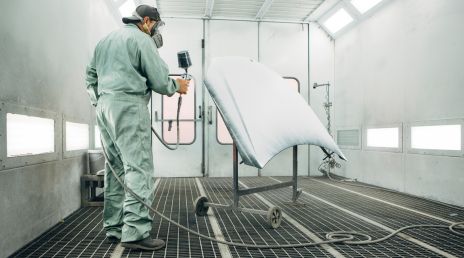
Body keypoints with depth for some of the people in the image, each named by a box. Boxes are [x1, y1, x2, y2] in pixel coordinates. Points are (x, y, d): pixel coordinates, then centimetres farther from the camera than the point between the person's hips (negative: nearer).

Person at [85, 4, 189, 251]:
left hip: (104, 106, 9)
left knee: (116, 168, 10)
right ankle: (135, 232, -13)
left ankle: (114, 228, 15)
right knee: (138, 168, -10)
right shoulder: (141, 39, -2)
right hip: (128, 105, -9)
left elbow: (91, 75, 24)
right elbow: (159, 80, -6)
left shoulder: (105, 39, 24)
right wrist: (176, 85, 11)